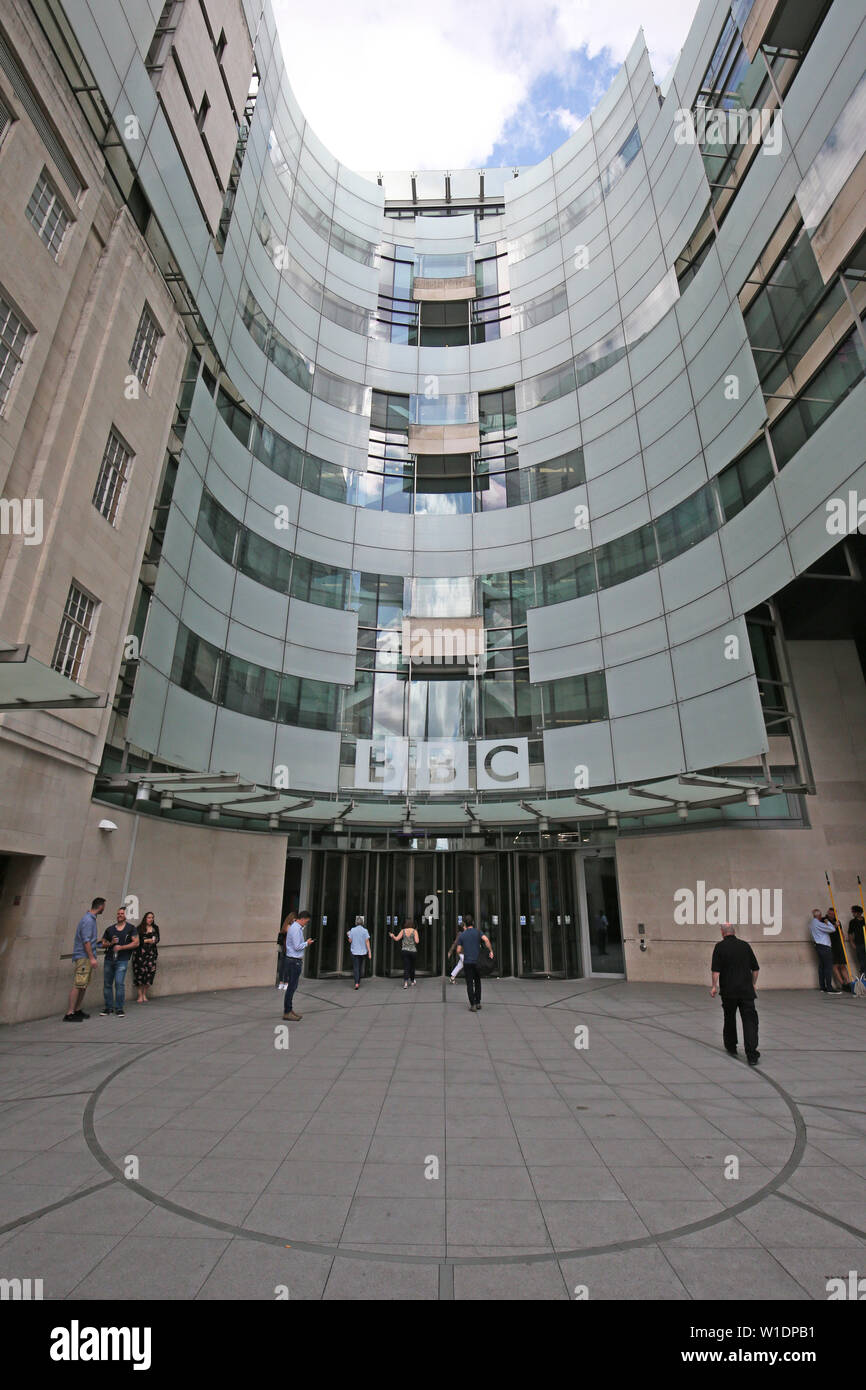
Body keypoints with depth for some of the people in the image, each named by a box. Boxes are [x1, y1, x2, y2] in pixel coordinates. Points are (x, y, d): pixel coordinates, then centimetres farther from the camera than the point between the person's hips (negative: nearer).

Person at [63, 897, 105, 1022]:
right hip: (83, 957, -10)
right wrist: (92, 958, -19)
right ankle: (69, 1013, -7)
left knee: (83, 985, 12)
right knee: (78, 985, -9)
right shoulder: (88, 920, -16)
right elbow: (86, 941, -20)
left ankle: (77, 1010, 17)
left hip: (87, 957, 10)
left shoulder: (91, 919, 14)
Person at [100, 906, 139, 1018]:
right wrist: (111, 943, -5)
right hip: (109, 959, 4)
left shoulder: (131, 928, 3)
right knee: (107, 984, 8)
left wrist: (121, 947, -12)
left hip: (122, 960, -4)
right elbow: (103, 943, 16)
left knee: (119, 983, -10)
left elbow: (136, 942, -3)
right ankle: (108, 1007, 22)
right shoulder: (109, 929, 13)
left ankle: (119, 1008, 0)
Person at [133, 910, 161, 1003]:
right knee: (140, 972, -6)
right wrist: (147, 941, -12)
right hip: (140, 953, -3)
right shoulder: (140, 929, -1)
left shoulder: (155, 928, 12)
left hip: (151, 953, 4)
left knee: (150, 971, -2)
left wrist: (155, 941, -6)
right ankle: (140, 996, 6)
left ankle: (144, 995, 13)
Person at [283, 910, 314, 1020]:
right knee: (292, 986, -5)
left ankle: (289, 1010, 22)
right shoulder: (296, 929, -18)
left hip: (296, 960, 10)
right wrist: (307, 943, -8)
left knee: (292, 986, 15)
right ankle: (287, 1012, 1)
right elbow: (297, 946, -20)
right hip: (295, 960, -10)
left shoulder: (297, 927, 14)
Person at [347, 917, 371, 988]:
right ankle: (359, 982, 24)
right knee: (360, 967, 18)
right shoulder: (365, 930, -6)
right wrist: (369, 953, -6)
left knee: (355, 968, 0)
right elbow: (367, 942, -8)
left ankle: (356, 983, -15)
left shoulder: (352, 930, -6)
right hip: (363, 951, 1)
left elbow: (350, 941, 0)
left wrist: (348, 935, 20)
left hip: (354, 952, -1)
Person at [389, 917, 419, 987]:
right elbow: (417, 941, -16)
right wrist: (417, 937, 4)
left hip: (405, 950, 1)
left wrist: (392, 935, 18)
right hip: (413, 950, -1)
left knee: (406, 967, 1)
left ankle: (405, 982, -16)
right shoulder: (414, 931, -9)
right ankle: (412, 981, 34)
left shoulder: (403, 931, -3)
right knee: (412, 966, 19)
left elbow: (396, 939, -1)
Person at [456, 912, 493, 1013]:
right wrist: (491, 951, -10)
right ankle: (478, 1003, 18)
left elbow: (459, 950, 0)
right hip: (477, 961, 1)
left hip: (467, 962, -1)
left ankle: (473, 1005, 1)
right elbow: (486, 940, -18)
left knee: (469, 984, 5)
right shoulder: (477, 932, -1)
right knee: (477, 982, 18)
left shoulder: (462, 935, 0)